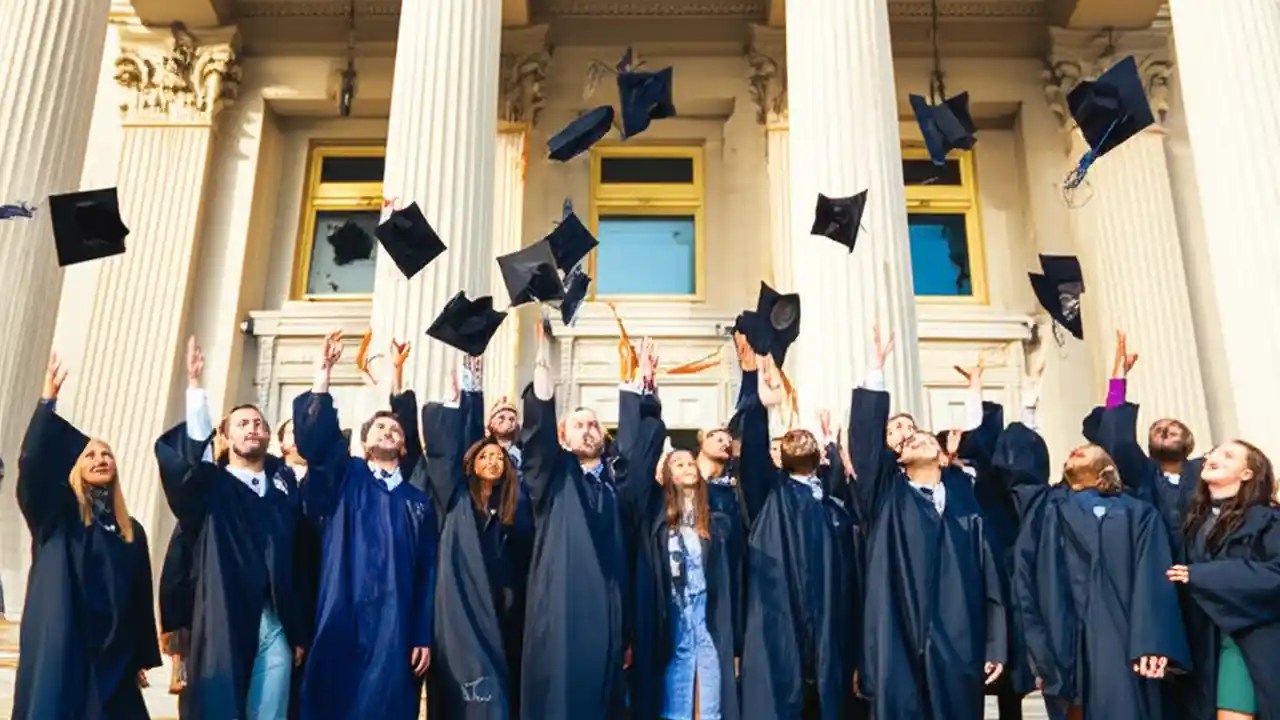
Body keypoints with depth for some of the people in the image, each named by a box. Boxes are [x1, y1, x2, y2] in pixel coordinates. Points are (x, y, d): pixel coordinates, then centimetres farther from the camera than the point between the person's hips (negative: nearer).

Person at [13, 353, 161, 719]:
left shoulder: (131, 531, 13)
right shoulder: (56, 514, 4)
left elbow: (141, 597, 12)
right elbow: (33, 463, -15)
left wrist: (142, 658, 9)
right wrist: (48, 400, -25)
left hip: (112, 654, 3)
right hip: (59, 649, -3)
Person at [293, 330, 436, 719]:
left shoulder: (419, 502, 14)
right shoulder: (344, 479, 11)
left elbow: (428, 574, 10)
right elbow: (314, 440, -8)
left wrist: (424, 636, 2)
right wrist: (322, 378, -19)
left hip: (394, 627, 1)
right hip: (341, 622, -1)